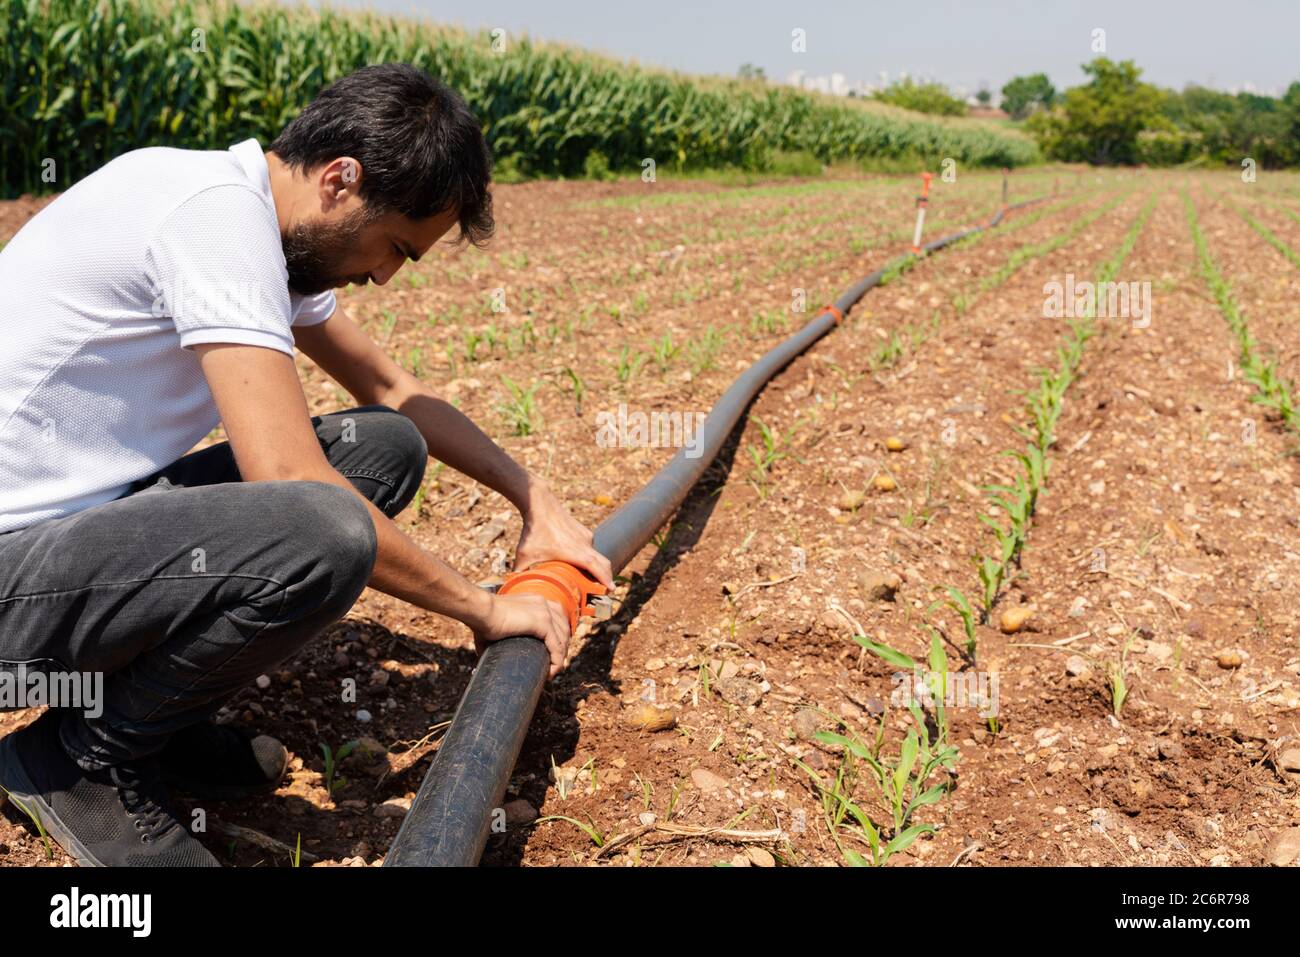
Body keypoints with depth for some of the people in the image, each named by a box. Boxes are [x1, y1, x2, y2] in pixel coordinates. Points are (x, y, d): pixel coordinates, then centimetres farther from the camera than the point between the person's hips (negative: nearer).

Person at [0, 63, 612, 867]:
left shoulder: (277, 227, 7)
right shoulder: (218, 212, -22)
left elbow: (393, 391, 18)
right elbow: (291, 484, -30)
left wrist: (536, 500, 11)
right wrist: (483, 608, -17)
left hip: (95, 513, 10)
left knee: (386, 444, 4)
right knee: (327, 533, -33)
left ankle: (155, 704, 9)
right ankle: (85, 756, -5)